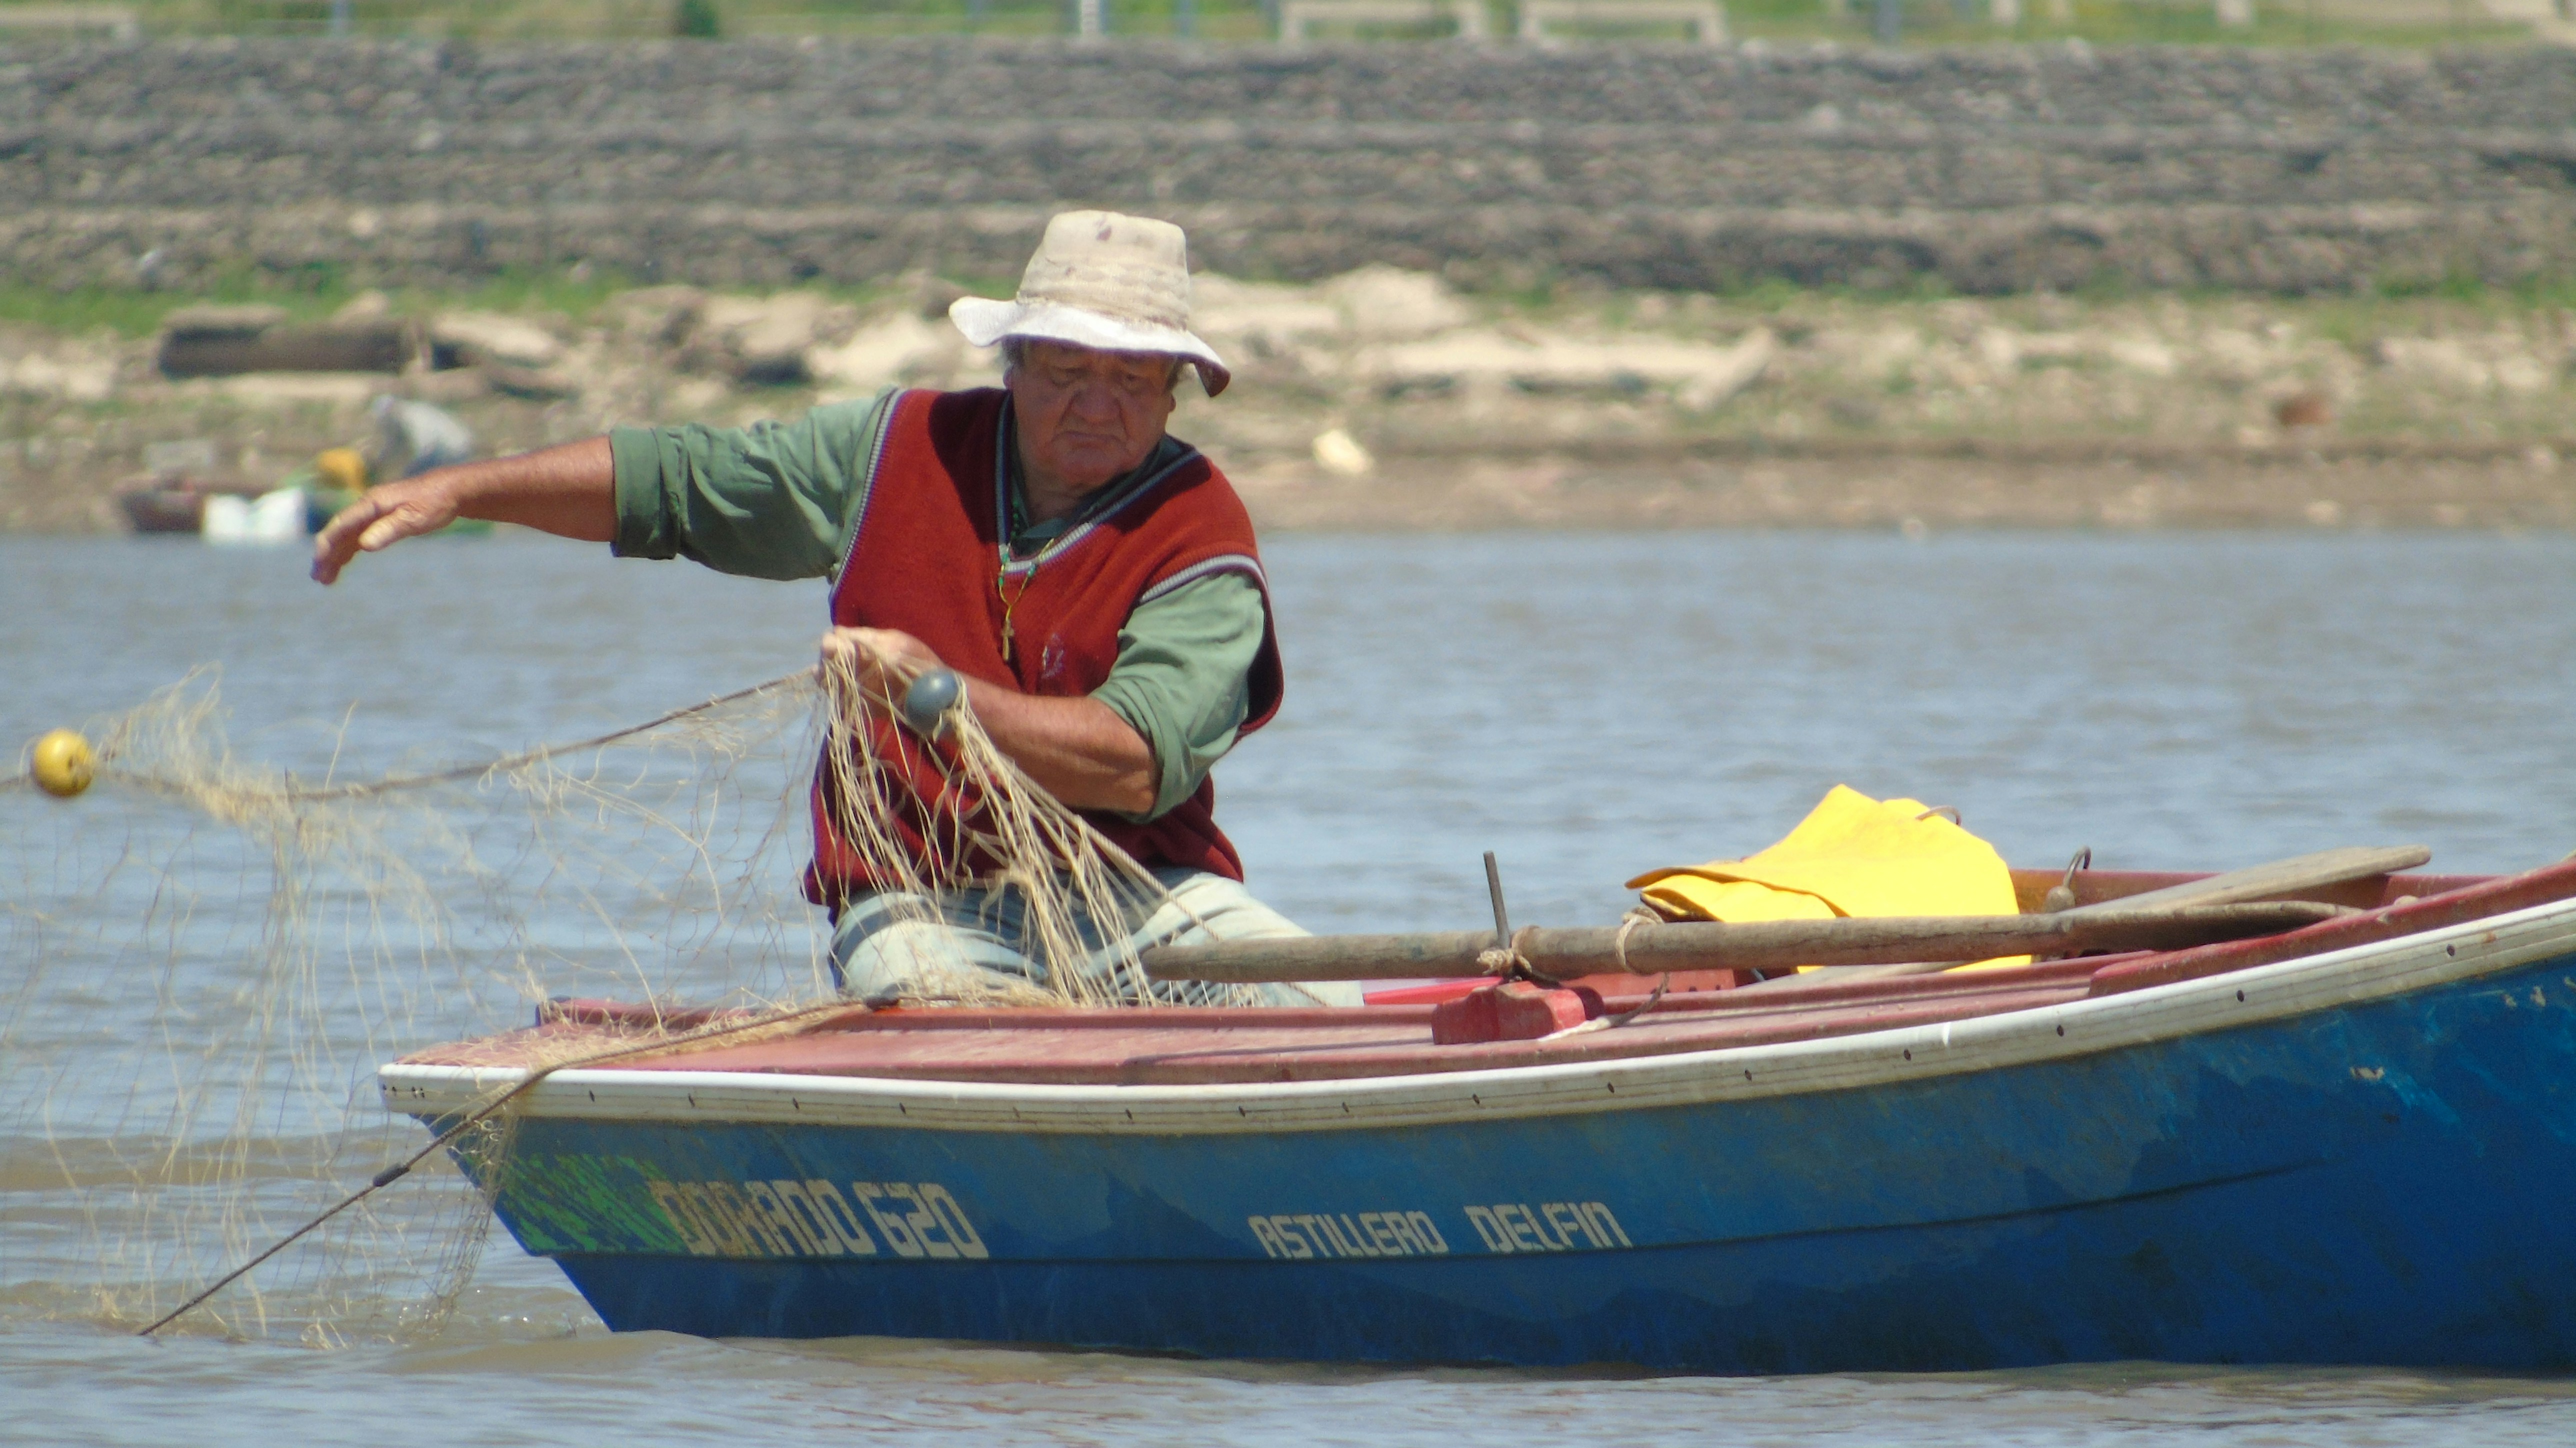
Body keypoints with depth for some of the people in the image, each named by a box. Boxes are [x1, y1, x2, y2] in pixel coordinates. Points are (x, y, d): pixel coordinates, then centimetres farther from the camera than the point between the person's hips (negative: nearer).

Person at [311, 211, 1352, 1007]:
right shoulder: (906, 451, 9)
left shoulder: (1198, 538, -3)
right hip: (925, 904, 1)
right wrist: (456, 491, 11)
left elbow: (1139, 767, -17)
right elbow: (668, 478, 19)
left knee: (1333, 1019, -26)